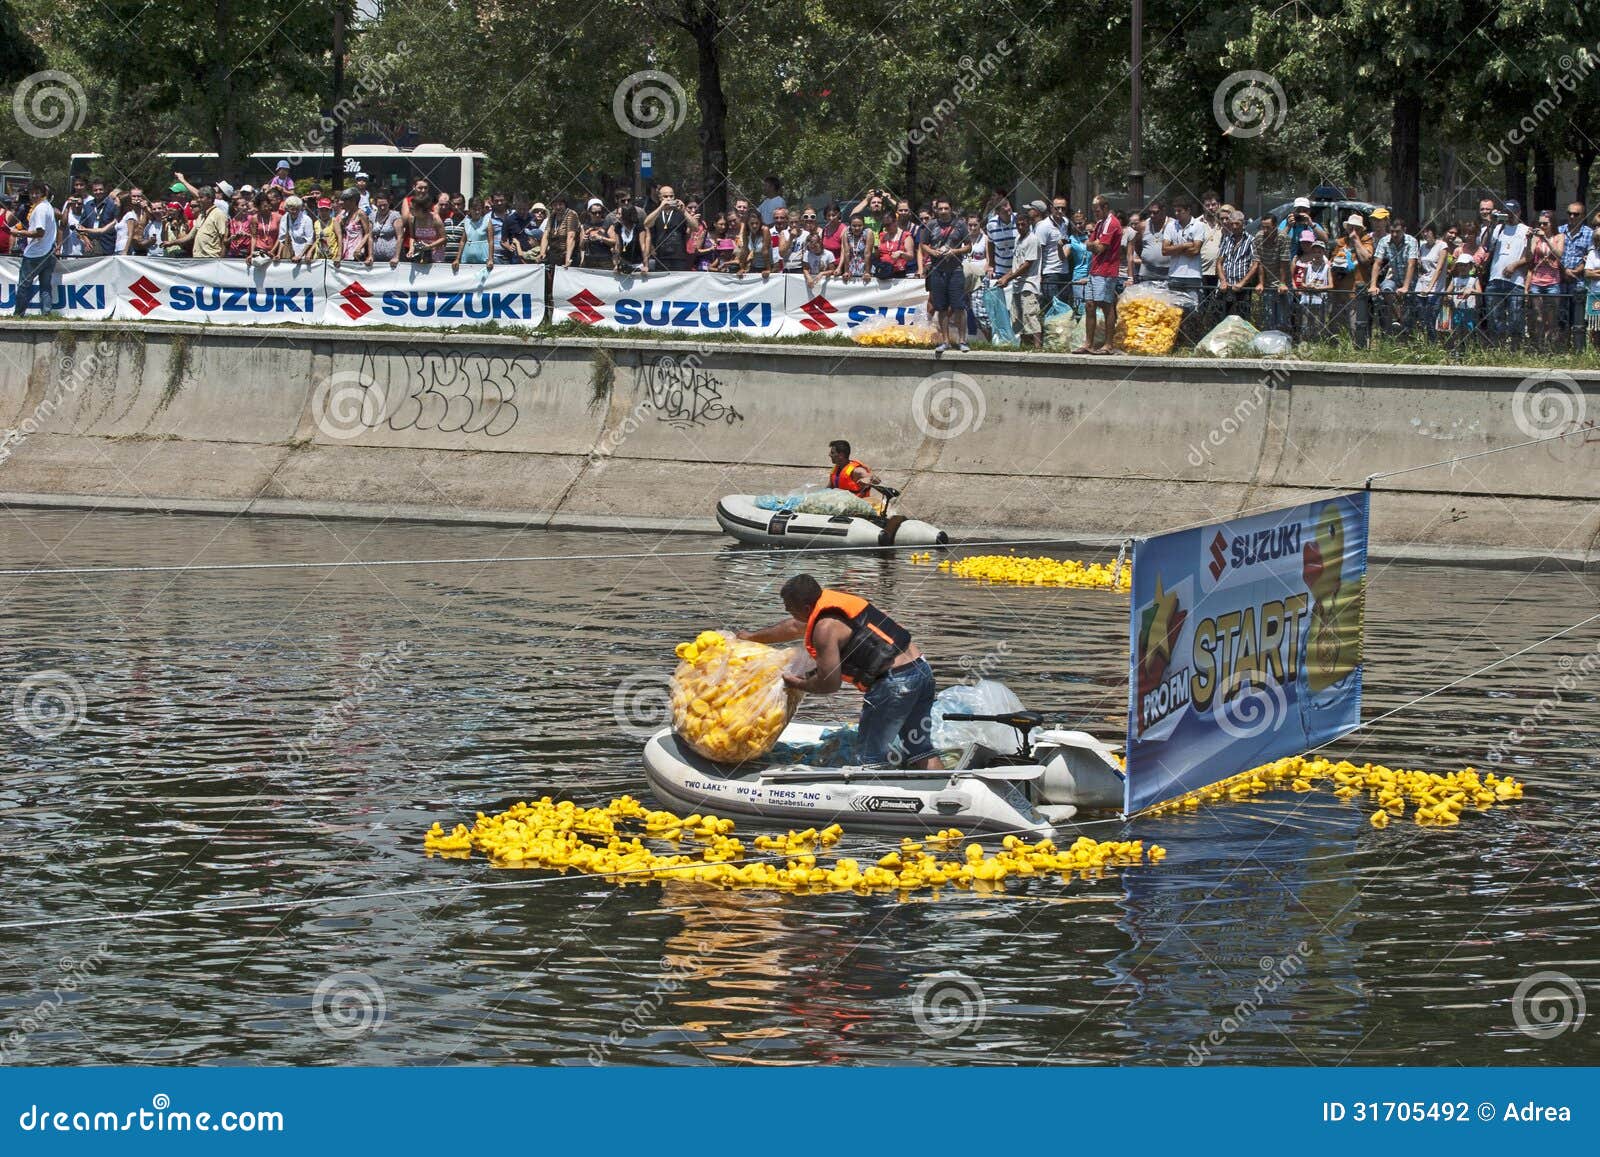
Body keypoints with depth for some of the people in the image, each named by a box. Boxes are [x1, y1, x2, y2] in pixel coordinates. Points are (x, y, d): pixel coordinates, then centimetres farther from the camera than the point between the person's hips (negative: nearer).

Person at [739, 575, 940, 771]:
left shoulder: (826, 627, -13)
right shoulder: (833, 600, 16)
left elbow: (829, 684, -12)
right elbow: (796, 627, 35)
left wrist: (798, 684, 8)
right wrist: (751, 637, 46)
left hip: (895, 681, -9)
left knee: (868, 758, -2)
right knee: (920, 752, 14)